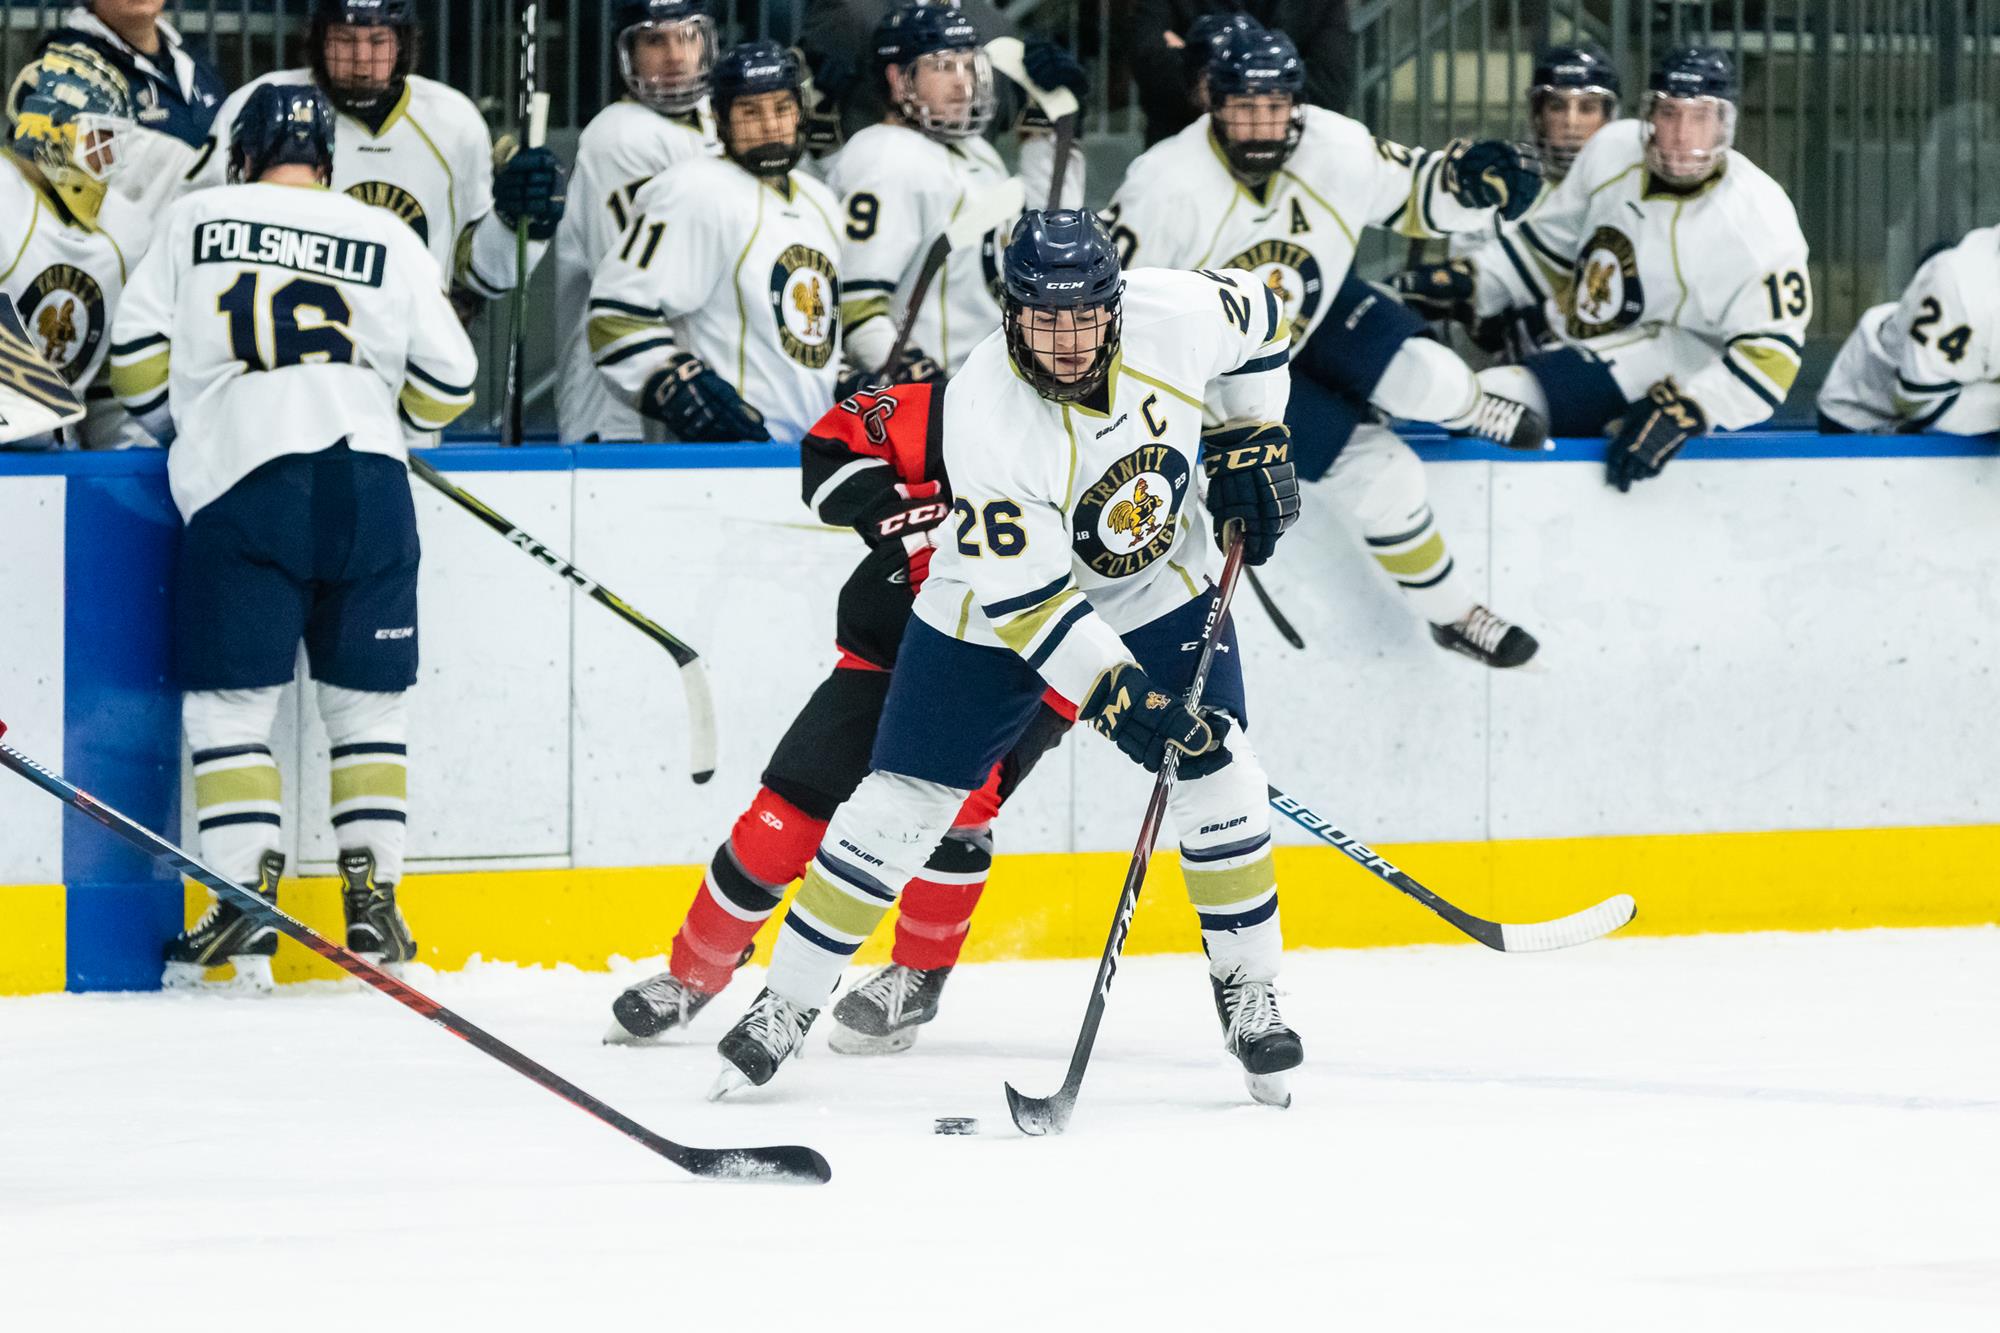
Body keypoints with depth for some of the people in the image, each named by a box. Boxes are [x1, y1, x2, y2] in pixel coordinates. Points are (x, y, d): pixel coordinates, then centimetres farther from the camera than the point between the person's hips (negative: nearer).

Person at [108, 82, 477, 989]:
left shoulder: (194, 223, 9)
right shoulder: (388, 240, 11)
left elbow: (138, 352, 7)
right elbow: (445, 381, 11)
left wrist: (179, 429, 25)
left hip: (242, 482, -2)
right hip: (367, 483, 2)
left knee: (228, 702, 2)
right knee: (368, 700, 12)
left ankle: (247, 900, -9)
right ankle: (372, 898, 7)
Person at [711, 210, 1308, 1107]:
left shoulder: (1177, 314, -23)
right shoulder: (986, 415, -33)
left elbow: (1256, 322, 3)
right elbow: (1025, 597, -31)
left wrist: (1251, 448, 1)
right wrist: (1117, 695, -37)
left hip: (1158, 590, 3)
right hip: (996, 608, -3)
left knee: (1217, 782, -6)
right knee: (900, 805, -4)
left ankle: (1247, 991, 13)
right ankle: (786, 1004, 8)